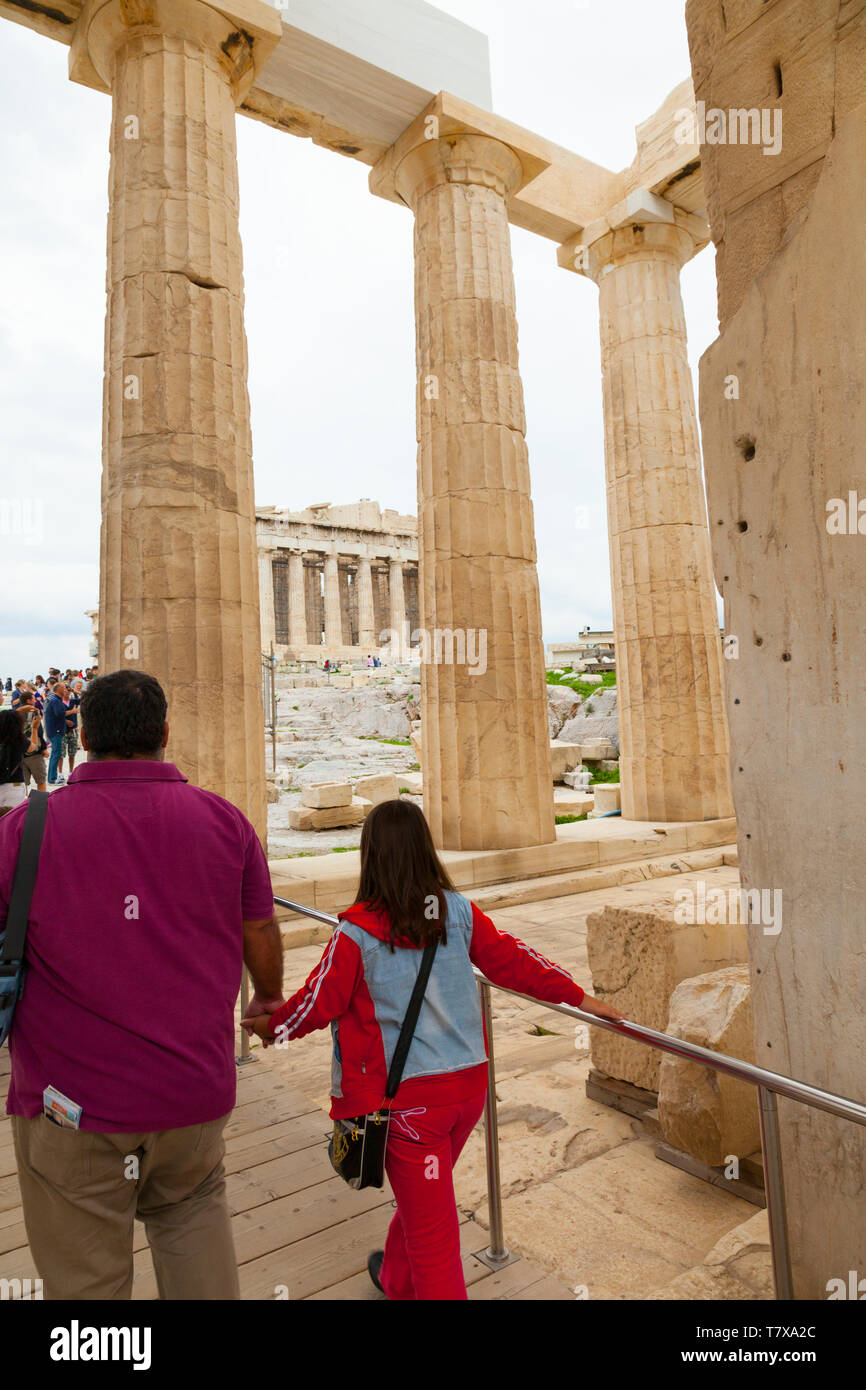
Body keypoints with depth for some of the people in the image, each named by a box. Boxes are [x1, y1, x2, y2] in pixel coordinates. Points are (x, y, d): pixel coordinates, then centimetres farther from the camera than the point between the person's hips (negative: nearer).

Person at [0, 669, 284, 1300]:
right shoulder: (225, 821, -5)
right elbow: (261, 937, 4)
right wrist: (270, 998, 24)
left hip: (71, 1102, -2)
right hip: (196, 1092, 2)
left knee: (86, 1278, 16)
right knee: (193, 1209, 28)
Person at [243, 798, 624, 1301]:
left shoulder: (357, 932, -16)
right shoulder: (459, 912, -7)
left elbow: (320, 1001, -6)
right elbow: (512, 959, 0)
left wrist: (271, 1026, 13)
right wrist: (577, 996, 13)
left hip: (407, 1097, -5)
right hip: (469, 1084, 5)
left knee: (430, 1224, 13)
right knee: (423, 1197, 29)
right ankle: (398, 1280, 53)